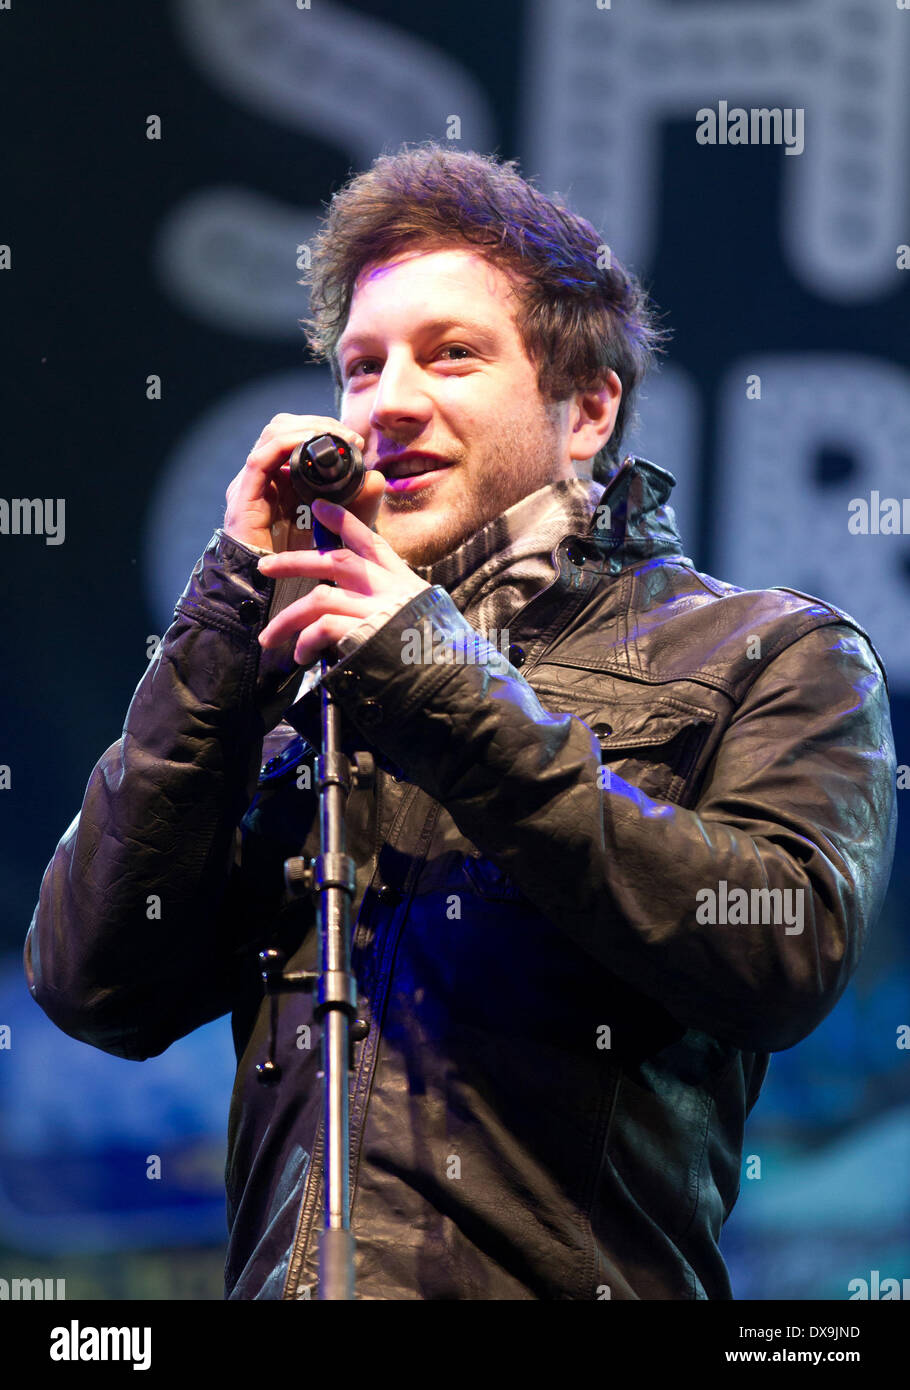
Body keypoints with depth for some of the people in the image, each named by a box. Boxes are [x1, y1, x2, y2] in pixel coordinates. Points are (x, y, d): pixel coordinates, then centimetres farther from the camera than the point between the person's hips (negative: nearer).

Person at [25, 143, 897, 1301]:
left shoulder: (772, 655, 12)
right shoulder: (304, 671, 21)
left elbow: (786, 956, -6)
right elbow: (92, 987, 11)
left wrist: (466, 710, -7)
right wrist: (233, 612, 8)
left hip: (563, 1276, -2)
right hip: (283, 1281, 2)